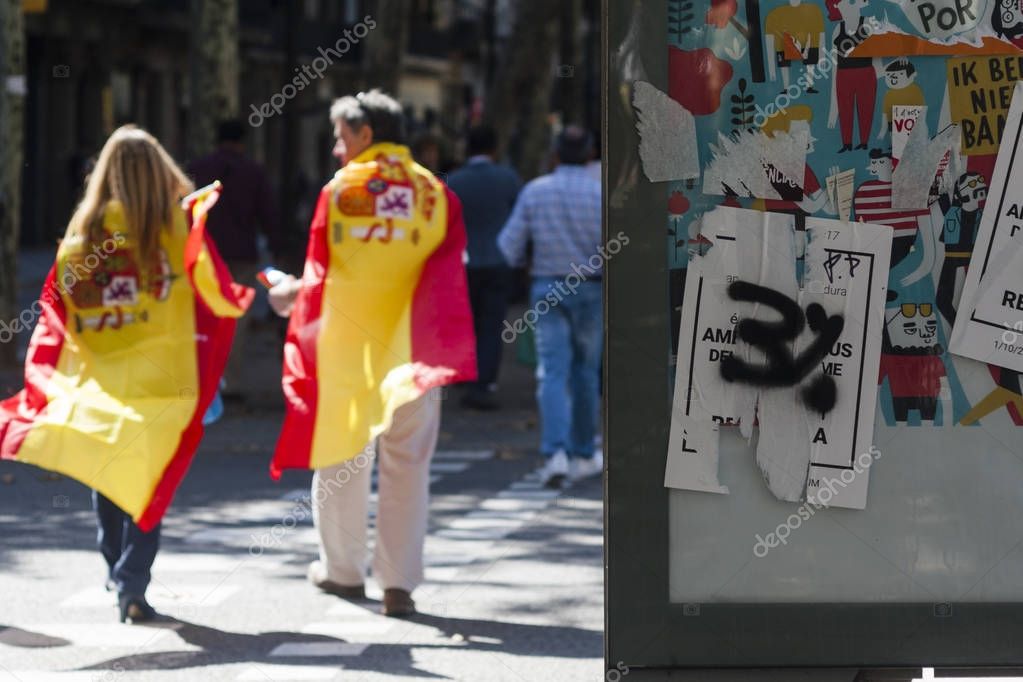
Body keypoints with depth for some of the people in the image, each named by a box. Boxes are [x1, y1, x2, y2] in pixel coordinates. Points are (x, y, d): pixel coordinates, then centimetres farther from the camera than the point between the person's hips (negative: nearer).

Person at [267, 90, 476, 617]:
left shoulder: (340, 190, -3)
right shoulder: (436, 195, 2)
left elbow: (320, 274, -3)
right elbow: (448, 275, -3)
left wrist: (292, 292, 15)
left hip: (344, 346, -1)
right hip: (410, 350, 1)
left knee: (341, 456, 12)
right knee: (406, 465, 4)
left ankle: (343, 571, 21)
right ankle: (399, 583, 0)